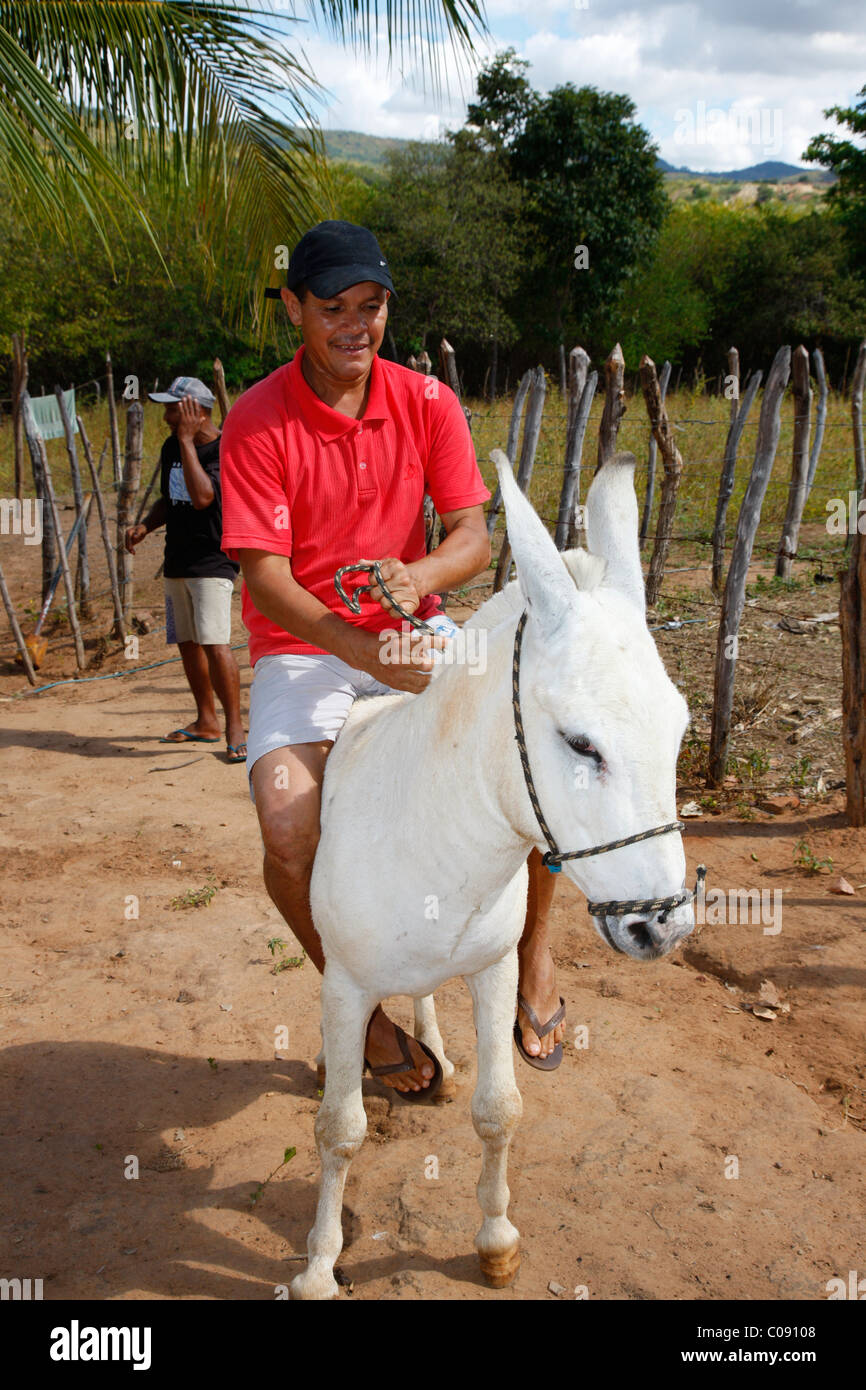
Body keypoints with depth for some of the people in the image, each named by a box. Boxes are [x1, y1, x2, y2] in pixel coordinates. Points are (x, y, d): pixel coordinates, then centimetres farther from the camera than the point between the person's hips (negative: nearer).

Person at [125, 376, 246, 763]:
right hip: (177, 561, 9)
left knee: (214, 642, -18)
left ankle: (234, 727, -11)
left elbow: (202, 496, -29)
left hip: (212, 560, -9)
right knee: (187, 642, 14)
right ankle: (205, 722, 26)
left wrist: (187, 439, -23)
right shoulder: (172, 447, 12)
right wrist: (144, 526, 5)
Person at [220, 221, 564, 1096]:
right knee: (288, 837, -25)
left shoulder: (427, 403, -1)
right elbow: (264, 578, -18)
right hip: (302, 647, -2)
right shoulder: (258, 422, -12)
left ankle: (533, 948, 11)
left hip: (414, 631, 3)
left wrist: (422, 576, -31)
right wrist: (367, 654, -33)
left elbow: (473, 534, -6)